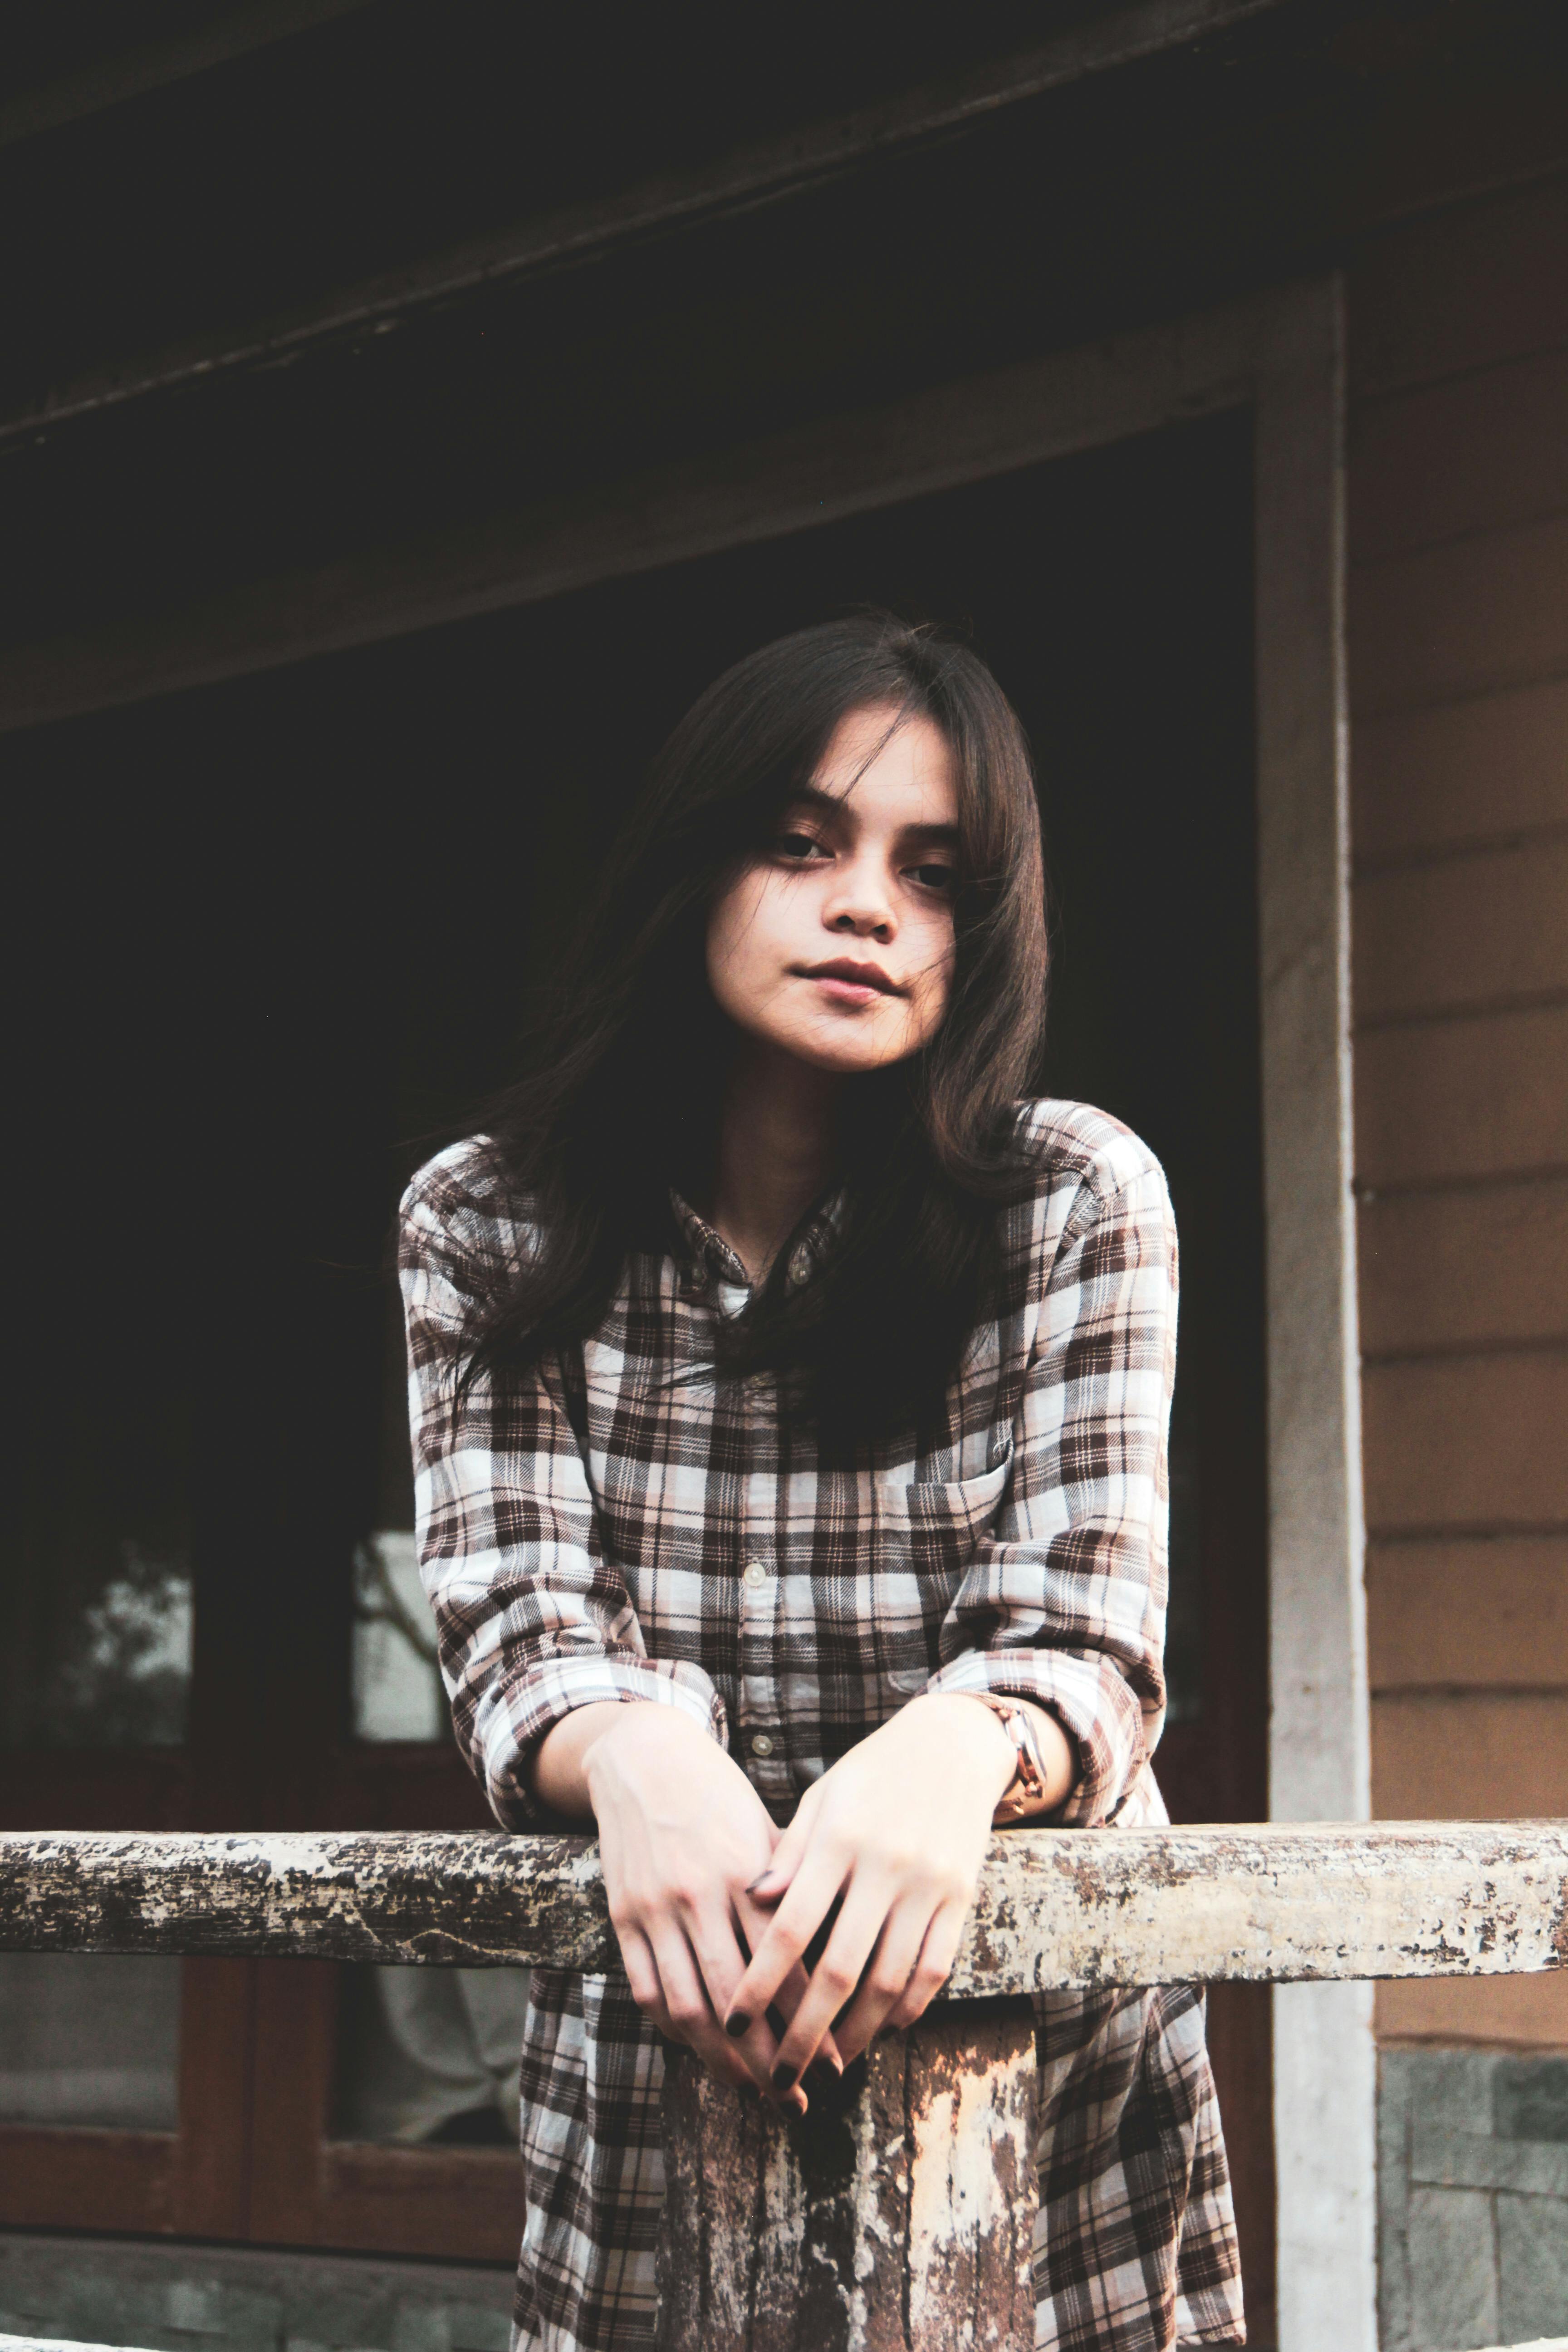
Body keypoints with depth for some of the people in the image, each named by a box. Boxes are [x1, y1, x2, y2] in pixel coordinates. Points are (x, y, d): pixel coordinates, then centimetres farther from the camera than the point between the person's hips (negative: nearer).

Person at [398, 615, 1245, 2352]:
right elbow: (517, 1632, -14)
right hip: (649, 2064, 1)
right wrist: (638, 1751, -38)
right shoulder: (488, 1232, -5)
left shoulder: (1075, 1202, -10)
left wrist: (958, 1748, -41)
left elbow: (1079, 1642, -17)